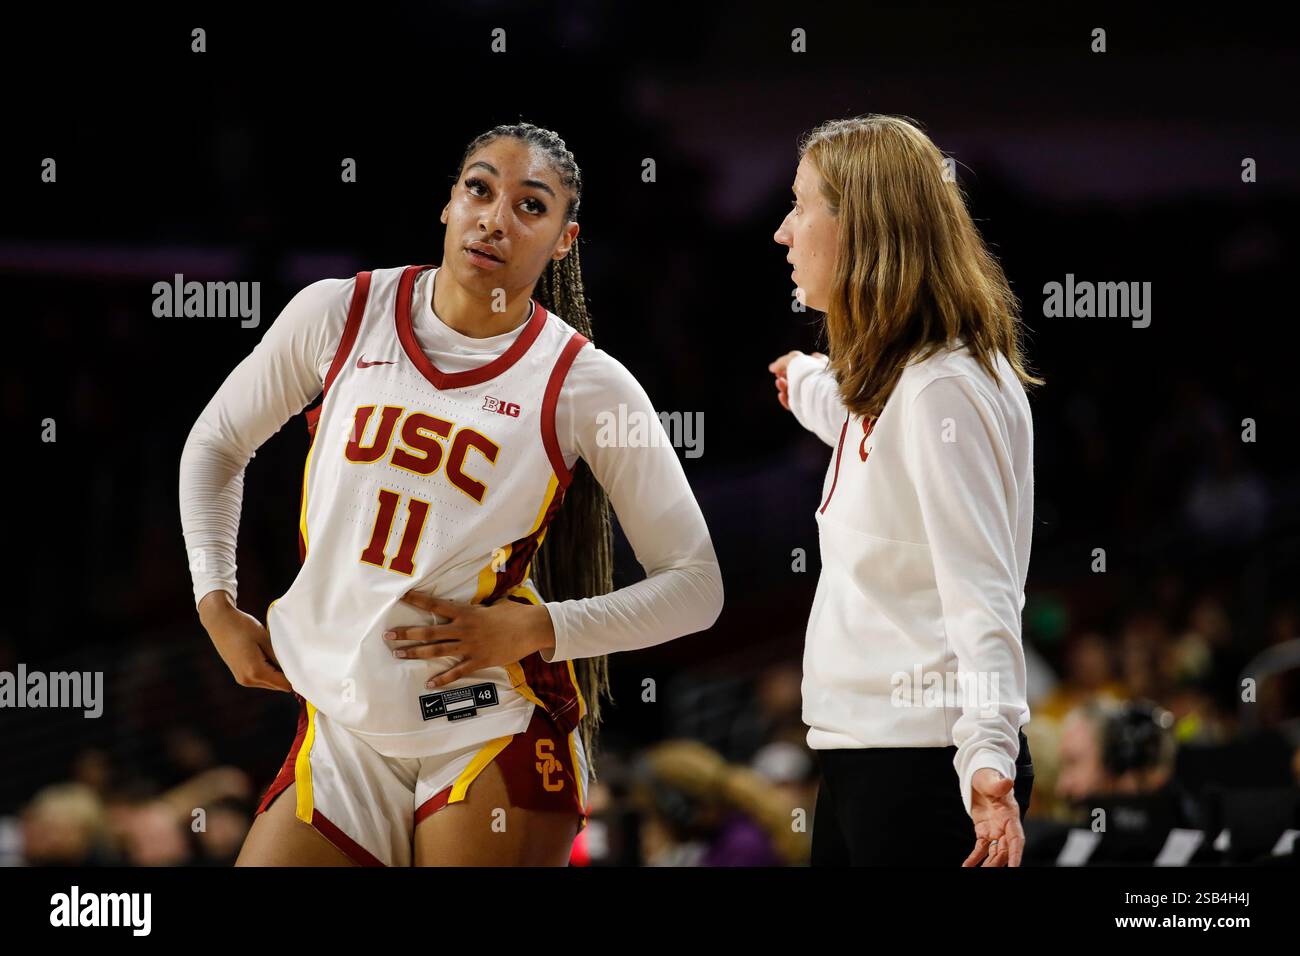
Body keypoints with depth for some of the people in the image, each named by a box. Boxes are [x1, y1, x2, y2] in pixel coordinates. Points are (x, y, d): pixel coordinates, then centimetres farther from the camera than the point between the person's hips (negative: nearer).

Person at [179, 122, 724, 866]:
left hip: (494, 739, -3)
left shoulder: (586, 386, -5)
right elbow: (216, 447, 18)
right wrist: (218, 608, 9)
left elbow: (695, 587, -1)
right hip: (340, 732, 3)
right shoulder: (340, 316, 2)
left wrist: (536, 629, -12)